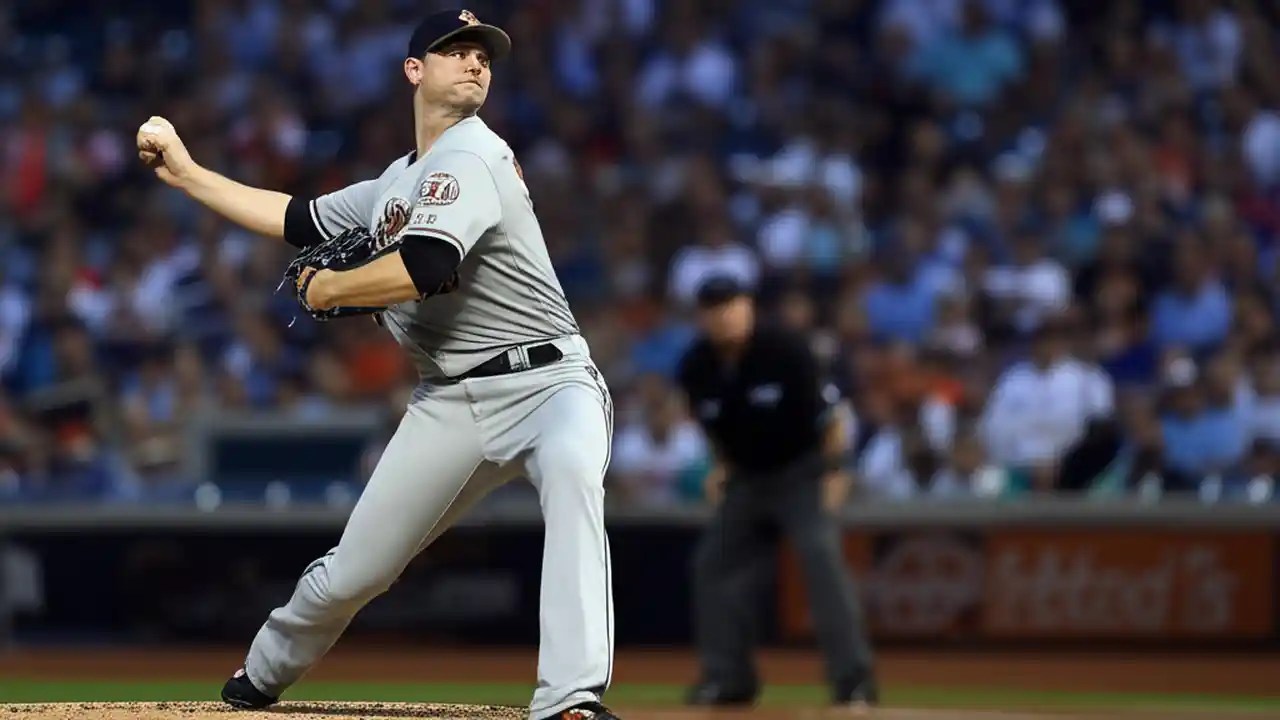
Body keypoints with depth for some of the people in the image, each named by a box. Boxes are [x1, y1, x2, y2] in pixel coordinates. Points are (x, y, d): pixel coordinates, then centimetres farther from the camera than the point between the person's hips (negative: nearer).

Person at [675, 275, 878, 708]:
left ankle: (854, 679, -24)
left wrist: (834, 470, -16)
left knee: (822, 558, -22)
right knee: (713, 564, 3)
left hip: (803, 471, -6)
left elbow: (830, 411, -14)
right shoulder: (696, 368, -8)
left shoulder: (785, 351, -21)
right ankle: (728, 676, 17)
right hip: (748, 478, 6)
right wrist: (723, 466, 5)